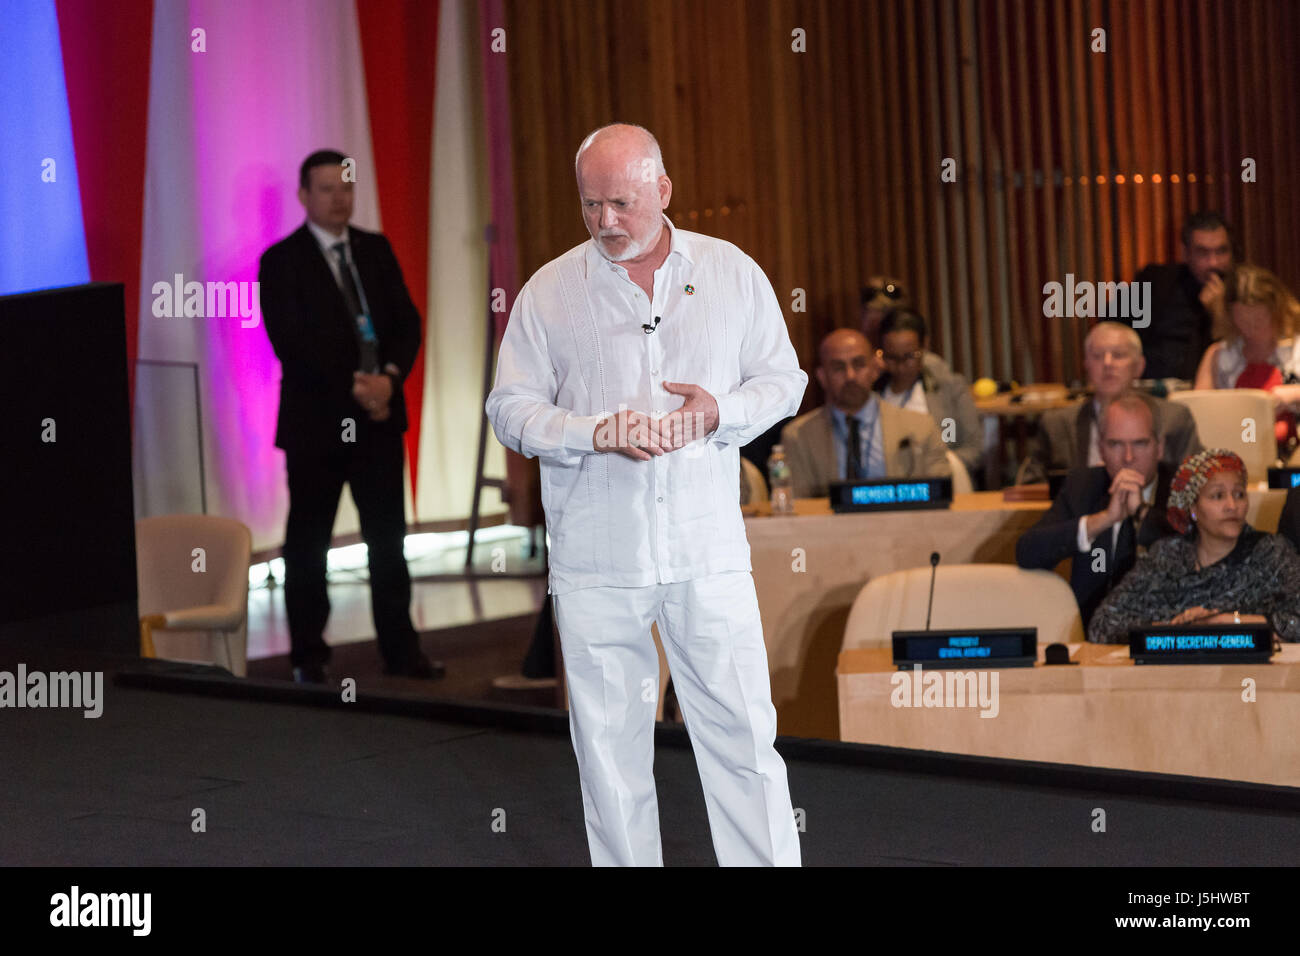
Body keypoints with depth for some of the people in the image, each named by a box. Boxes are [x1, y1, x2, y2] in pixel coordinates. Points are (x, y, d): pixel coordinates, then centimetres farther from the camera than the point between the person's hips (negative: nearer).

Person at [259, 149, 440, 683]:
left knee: (388, 539, 5)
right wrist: (354, 387, -18)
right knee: (308, 544, 5)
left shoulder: (376, 249, 10)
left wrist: (389, 378, -13)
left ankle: (401, 650, 11)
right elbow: (291, 343, -13)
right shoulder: (281, 261, -5)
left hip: (378, 416, 4)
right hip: (315, 420, -4)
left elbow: (407, 323, 5)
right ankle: (308, 657, 15)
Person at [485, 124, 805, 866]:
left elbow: (783, 379, 10)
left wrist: (722, 409, -10)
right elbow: (512, 408, 4)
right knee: (609, 742, 6)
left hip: (708, 551, 0)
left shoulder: (733, 272, 6)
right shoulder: (549, 291, 3)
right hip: (594, 560, 0)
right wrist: (597, 433, -14)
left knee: (742, 730, -1)